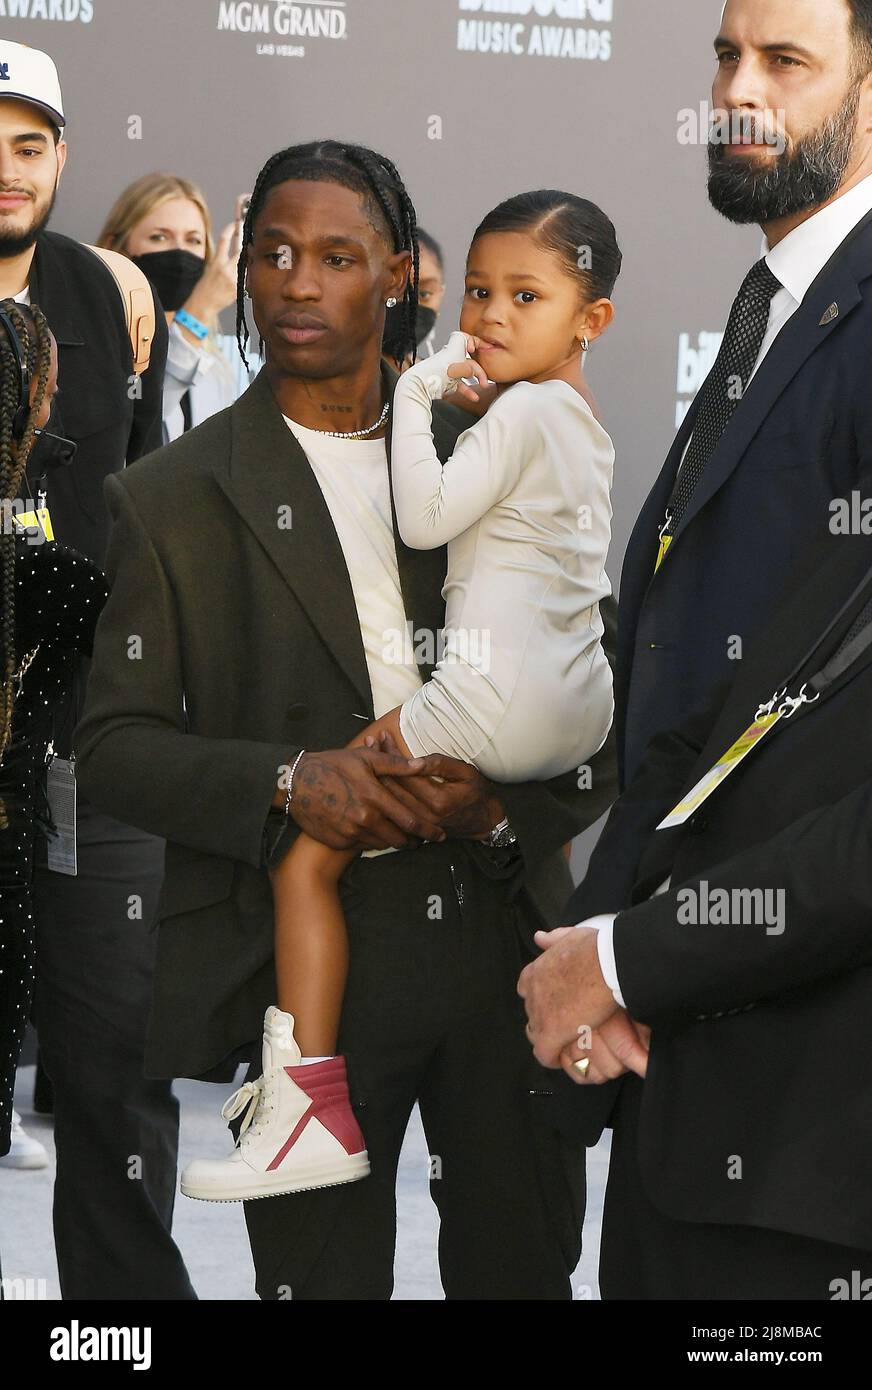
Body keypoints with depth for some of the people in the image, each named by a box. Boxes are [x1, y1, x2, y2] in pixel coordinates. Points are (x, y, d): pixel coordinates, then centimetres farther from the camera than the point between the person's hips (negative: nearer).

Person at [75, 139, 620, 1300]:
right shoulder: (172, 498, 2)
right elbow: (113, 745, 0)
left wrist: (505, 802, -12)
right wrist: (286, 780, -17)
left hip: (504, 942, 2)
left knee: (523, 1269, 12)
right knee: (321, 1276, 6)